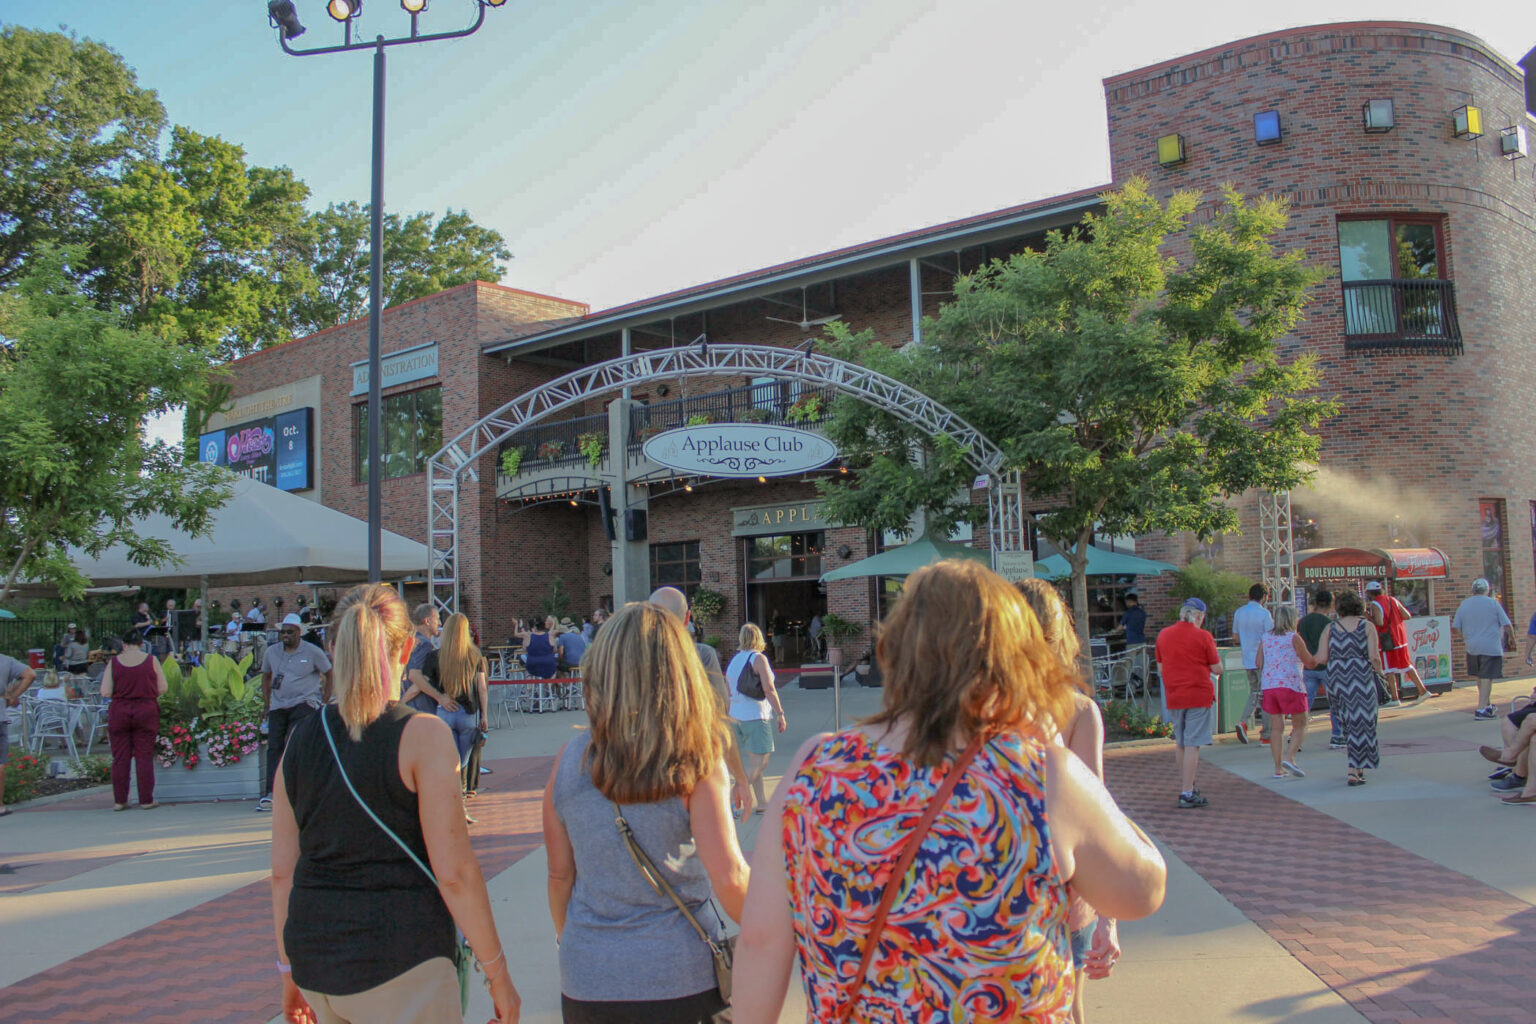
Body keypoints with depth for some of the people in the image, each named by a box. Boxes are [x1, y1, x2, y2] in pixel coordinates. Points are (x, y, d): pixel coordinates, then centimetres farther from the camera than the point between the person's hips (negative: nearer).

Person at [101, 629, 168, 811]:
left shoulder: (114, 662, -2)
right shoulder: (151, 661, -2)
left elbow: (105, 693, -4)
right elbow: (162, 688, 0)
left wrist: (122, 693, 15)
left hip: (119, 712, 0)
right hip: (146, 712, 0)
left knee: (120, 757, 8)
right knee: (144, 757, 4)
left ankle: (119, 800, 11)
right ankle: (146, 800, 6)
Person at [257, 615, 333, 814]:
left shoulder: (312, 652, -1)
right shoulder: (272, 652, 10)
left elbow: (330, 673, 7)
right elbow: (266, 676, 24)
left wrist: (325, 698, 0)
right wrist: (266, 702, 16)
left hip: (305, 703, -4)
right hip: (278, 706, 4)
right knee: (274, 746, -3)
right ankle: (270, 793, -2)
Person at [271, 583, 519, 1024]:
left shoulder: (301, 738, 4)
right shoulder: (422, 734, -12)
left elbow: (282, 871, 8)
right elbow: (454, 872, -14)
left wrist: (289, 969, 19)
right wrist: (496, 972, -5)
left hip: (314, 958, 6)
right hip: (399, 960, -6)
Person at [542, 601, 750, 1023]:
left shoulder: (569, 760, -5)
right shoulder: (696, 762, -14)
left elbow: (559, 876, 3)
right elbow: (729, 878, -18)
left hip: (586, 987, 3)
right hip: (680, 980, -2)